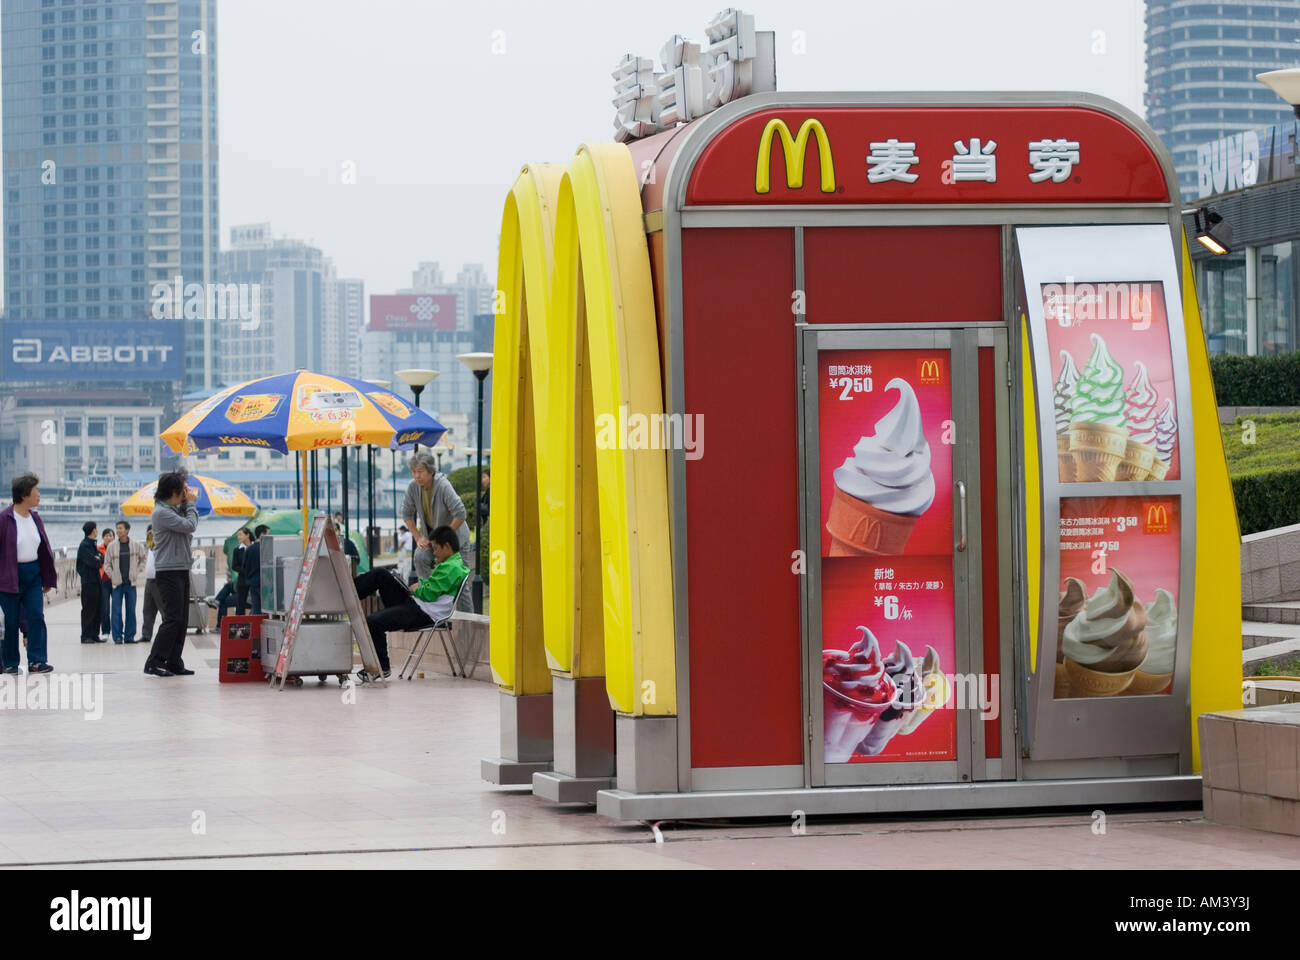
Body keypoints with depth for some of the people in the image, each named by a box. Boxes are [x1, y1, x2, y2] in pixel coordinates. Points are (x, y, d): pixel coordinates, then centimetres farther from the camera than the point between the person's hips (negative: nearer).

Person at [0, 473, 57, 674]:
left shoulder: (35, 517, 9)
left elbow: (44, 549, 15)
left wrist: (48, 579, 16)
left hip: (33, 574, 5)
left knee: (36, 616, -4)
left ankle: (36, 661, -2)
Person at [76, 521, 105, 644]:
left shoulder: (92, 545, 17)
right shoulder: (84, 545, -11)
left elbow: (102, 559, 12)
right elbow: (93, 562, -20)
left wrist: (98, 559, -8)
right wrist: (99, 561, 0)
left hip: (96, 581, 9)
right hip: (88, 582, -9)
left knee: (97, 609, 9)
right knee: (88, 609, -5)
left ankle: (94, 635, 13)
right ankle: (86, 636, -2)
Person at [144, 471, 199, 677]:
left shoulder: (175, 509, 15)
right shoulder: (162, 512, -15)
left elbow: (190, 527, 17)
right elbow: (190, 526, -20)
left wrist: (188, 504, 8)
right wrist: (190, 503, -5)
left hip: (181, 571, 10)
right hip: (168, 572, -10)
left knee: (181, 619, 8)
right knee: (173, 618, -12)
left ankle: (174, 662, 11)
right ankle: (154, 663, -10)